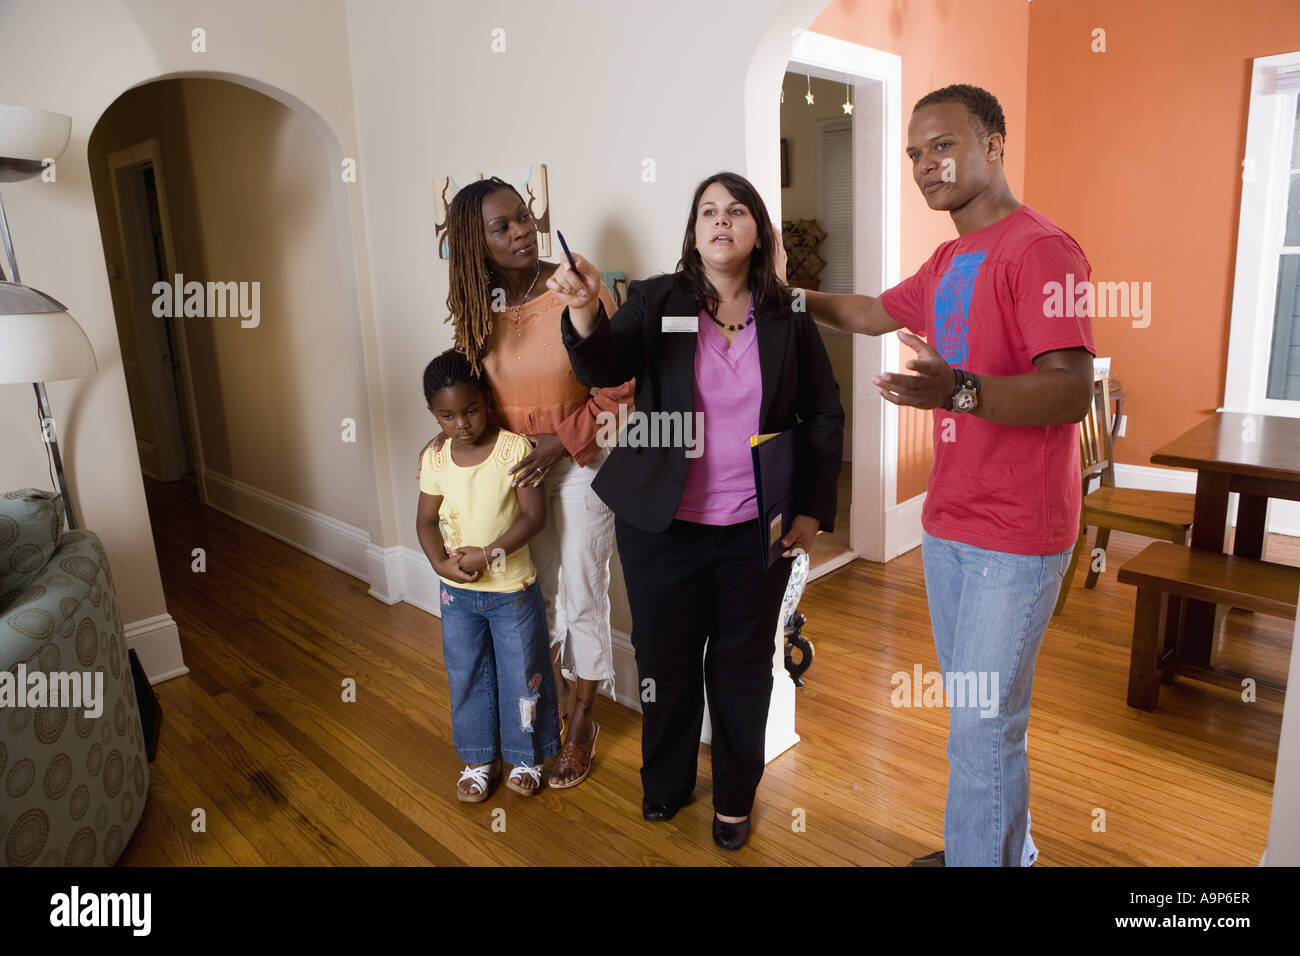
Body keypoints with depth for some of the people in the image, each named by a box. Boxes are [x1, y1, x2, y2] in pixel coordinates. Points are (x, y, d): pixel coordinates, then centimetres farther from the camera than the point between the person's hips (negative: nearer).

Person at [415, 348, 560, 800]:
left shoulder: (515, 449, -17)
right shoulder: (435, 459, -4)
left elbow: (534, 515, -17)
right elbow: (426, 519, 2)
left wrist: (488, 554, -24)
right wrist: (441, 562, -15)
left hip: (512, 589, -4)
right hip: (456, 592, 4)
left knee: (521, 676, 12)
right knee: (466, 677, 17)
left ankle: (526, 756, 34)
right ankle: (479, 759, 37)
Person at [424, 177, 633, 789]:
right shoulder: (479, 307, -3)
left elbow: (619, 387, -15)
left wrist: (561, 440, -19)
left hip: (578, 460, -4)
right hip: (512, 464, 4)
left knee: (582, 595, 6)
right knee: (536, 591, 16)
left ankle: (583, 721, 27)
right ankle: (552, 700, 40)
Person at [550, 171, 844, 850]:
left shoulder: (788, 317, 1)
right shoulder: (656, 302, -2)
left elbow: (824, 416, 6)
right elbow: (604, 369, -19)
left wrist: (813, 510, 0)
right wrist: (584, 310, -39)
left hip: (756, 531, 1)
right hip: (662, 527, 0)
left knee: (743, 666, 14)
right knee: (665, 661, 15)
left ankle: (735, 796, 37)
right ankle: (665, 783, 41)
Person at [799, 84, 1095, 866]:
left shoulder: (1042, 249, -15)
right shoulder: (948, 261, 13)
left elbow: (1073, 392, -25)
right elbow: (873, 313, 30)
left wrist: (960, 391, -40)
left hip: (1016, 536, -9)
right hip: (948, 521, 9)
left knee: (983, 725, 1)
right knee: (974, 706, 20)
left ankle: (978, 858, 20)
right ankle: (1006, 850, 39)